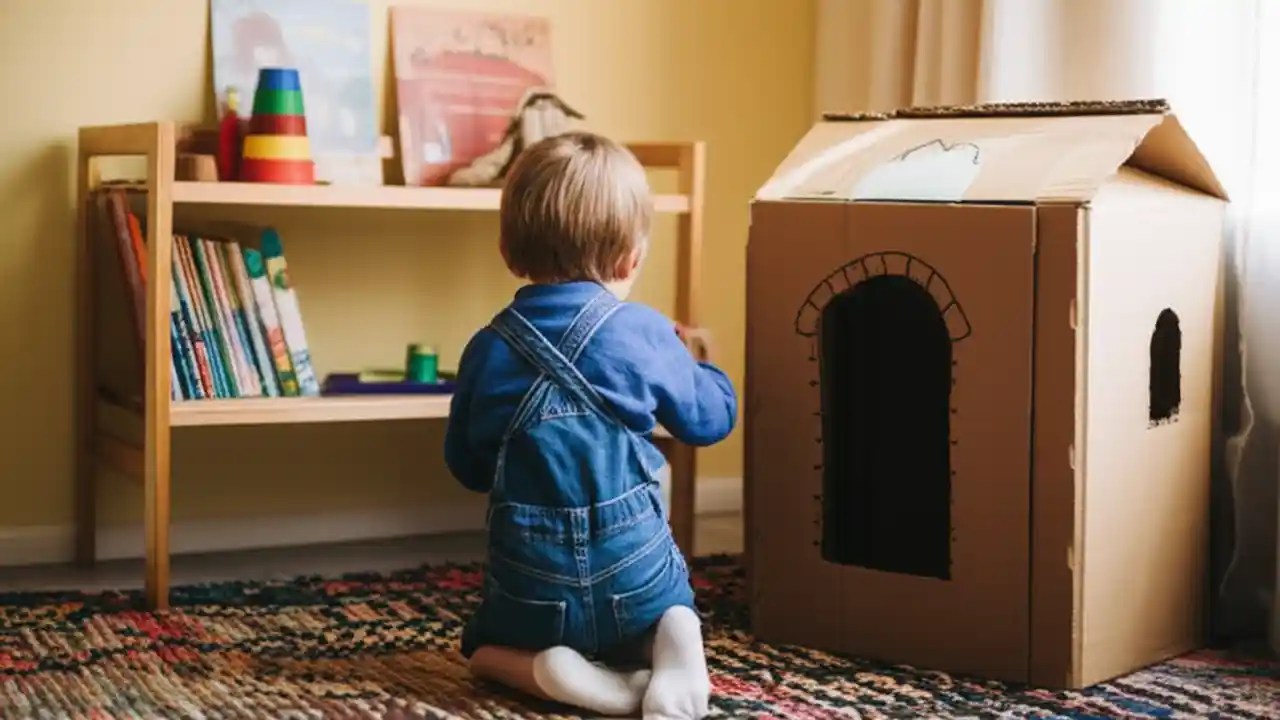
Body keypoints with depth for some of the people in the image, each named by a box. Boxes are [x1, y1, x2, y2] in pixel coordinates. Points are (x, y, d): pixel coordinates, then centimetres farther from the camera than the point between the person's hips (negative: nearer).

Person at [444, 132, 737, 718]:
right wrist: (690, 359, 27)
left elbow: (467, 467, 7)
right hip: (637, 574, 0)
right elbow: (710, 419, 7)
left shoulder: (487, 350, -4)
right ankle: (670, 642, -5)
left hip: (532, 586, 0)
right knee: (674, 615, 32)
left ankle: (552, 672, -5)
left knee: (485, 647, 28)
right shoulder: (645, 333, -8)